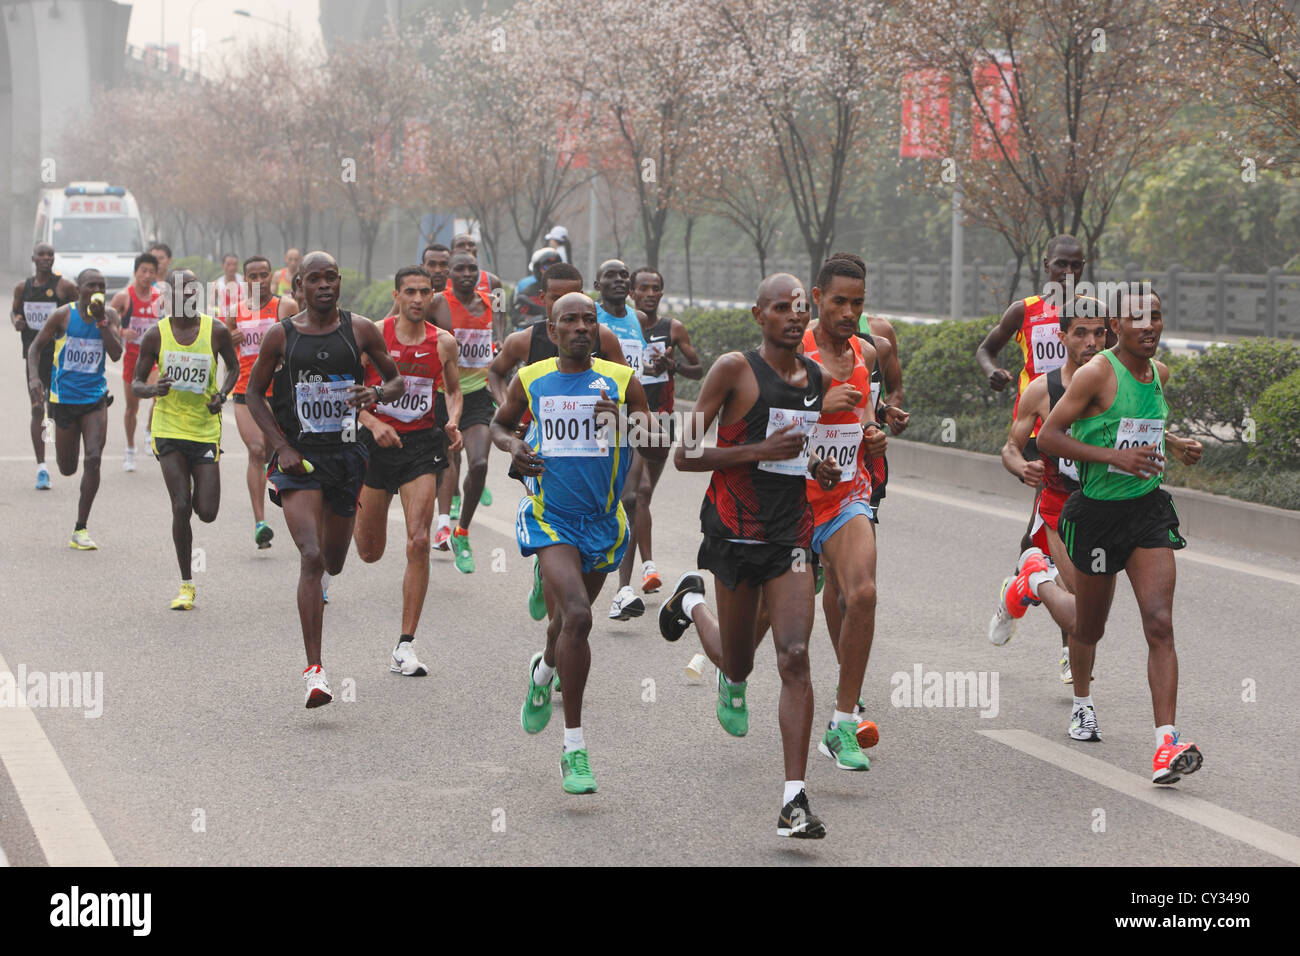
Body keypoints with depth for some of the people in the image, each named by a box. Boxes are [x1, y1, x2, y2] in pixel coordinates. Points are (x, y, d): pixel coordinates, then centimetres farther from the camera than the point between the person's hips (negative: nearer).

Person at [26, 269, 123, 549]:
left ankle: (80, 529, -7)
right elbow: (35, 347, 1)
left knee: (93, 460, -15)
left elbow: (116, 354, -13)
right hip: (64, 398, -1)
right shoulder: (63, 315, -7)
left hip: (95, 398, 1)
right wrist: (34, 378, -14)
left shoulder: (110, 315, -2)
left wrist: (101, 319, -20)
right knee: (67, 468, 8)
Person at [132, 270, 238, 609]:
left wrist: (222, 394, -5)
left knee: (207, 512, -4)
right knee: (181, 508, -11)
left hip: (206, 429, 1)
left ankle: (199, 488, 36)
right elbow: (136, 383, 3)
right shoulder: (156, 335, -3)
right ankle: (187, 584, 1)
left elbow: (233, 367, 15)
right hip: (168, 429, -1)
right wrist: (152, 389, -20)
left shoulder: (217, 332, -3)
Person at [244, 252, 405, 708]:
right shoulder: (281, 335, -2)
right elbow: (255, 393, 6)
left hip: (345, 452, 3)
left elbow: (397, 382, 10)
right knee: (312, 557, -19)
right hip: (298, 456, -3)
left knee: (333, 562, 15)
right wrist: (281, 447, -6)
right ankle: (314, 670, -19)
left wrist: (377, 394, -15)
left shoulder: (360, 330, 2)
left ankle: (317, 579, 57)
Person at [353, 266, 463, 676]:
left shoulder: (443, 342, 1)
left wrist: (453, 422, -3)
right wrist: (372, 423, -18)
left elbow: (453, 389, 16)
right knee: (370, 552, 9)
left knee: (418, 542, -13)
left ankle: (405, 646, -8)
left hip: (422, 443, 1)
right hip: (378, 441, -1)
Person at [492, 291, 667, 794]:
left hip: (602, 521, 3)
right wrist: (513, 446, -4)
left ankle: (543, 672, 59)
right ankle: (574, 748, -18)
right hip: (550, 518, -3)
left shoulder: (621, 381, -2)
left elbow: (659, 448, -1)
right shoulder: (529, 381, 0)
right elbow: (500, 423, 18)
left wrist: (625, 423, -20)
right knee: (576, 616, -23)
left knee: (568, 620, 20)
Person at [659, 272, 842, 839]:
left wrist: (817, 466, 5)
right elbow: (684, 457, -12)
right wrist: (761, 450, -22)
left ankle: (794, 800, -11)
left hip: (792, 532, 3)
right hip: (736, 531, -3)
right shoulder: (734, 369, -9)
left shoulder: (819, 379, 8)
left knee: (795, 658, -12)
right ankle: (691, 602, 47)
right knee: (737, 664, 12)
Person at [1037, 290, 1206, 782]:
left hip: (1149, 511, 4)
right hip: (1097, 514, -4)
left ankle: (1166, 745, -21)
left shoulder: (1159, 372, 7)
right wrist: (1114, 455, -25)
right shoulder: (1097, 373, -14)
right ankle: (1082, 704, 46)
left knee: (1160, 624, -13)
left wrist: (1175, 444, 9)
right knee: (1090, 625, 15)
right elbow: (1048, 435, -17)